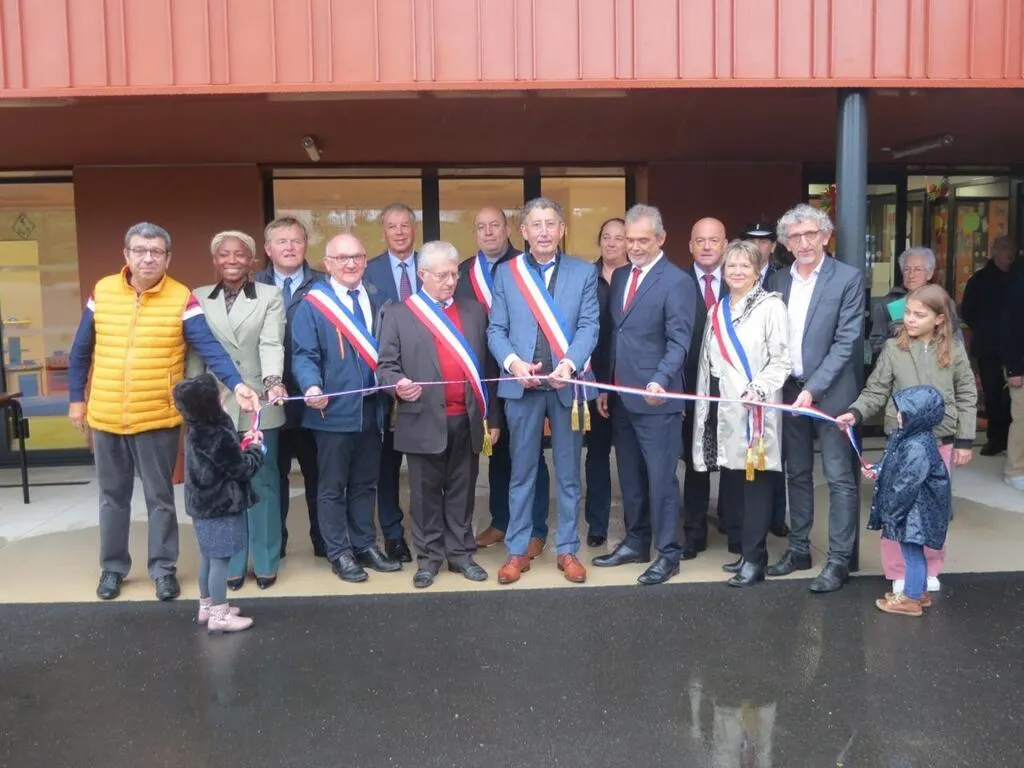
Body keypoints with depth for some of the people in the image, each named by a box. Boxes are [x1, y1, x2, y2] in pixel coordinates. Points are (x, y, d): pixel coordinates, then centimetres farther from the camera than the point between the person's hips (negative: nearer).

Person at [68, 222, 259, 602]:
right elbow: (81, 350, 9)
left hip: (158, 418, -3)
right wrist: (77, 398, 10)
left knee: (160, 498, 10)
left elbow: (209, 349, -18)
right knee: (112, 497, 16)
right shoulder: (102, 291, 0)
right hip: (106, 417, 3)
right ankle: (113, 567, 32)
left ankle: (164, 569, 24)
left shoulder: (182, 299, -10)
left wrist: (237, 385, -32)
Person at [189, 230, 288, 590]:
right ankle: (230, 563, 19)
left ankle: (265, 562, 18)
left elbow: (272, 344, -12)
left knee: (263, 485, 6)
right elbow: (194, 354, 7)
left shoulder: (270, 296, 1)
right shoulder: (199, 298, 8)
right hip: (215, 407, 2)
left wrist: (273, 380, -30)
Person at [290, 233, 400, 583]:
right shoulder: (312, 304, -5)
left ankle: (365, 546, 27)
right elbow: (303, 355, -10)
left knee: (365, 483, 15)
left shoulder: (377, 299, 11)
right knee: (333, 486, 6)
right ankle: (339, 554, 17)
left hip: (371, 408, 5)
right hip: (335, 410, -5)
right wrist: (312, 387, -28)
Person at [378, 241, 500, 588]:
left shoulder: (474, 311, 11)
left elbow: (485, 367, 11)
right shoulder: (399, 314, 3)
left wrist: (492, 417, 8)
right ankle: (428, 557, 20)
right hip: (424, 421, -2)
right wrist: (398, 384, -22)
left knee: (462, 491, 11)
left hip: (467, 420, 2)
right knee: (426, 493, 8)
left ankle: (461, 553, 23)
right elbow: (386, 365, 1)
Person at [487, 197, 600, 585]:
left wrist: (569, 363, -21)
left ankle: (567, 549, 21)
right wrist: (513, 363, -16)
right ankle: (517, 551, 18)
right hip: (522, 384, 0)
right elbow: (496, 329, 2)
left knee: (568, 472, 9)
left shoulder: (584, 272, 6)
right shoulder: (505, 273, 7)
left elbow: (589, 326, -4)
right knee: (522, 472, 8)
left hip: (568, 383, 0)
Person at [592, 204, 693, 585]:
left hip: (655, 397, -7)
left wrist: (659, 381, -30)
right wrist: (605, 385, 13)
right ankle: (636, 542, 29)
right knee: (630, 477, 16)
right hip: (621, 397, 7)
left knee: (660, 477, 0)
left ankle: (668, 553, 12)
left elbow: (678, 341, -16)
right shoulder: (620, 276, 13)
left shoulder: (677, 282, -9)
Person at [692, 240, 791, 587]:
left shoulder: (771, 306, -3)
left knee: (756, 481, -3)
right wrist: (703, 406, 14)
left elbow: (781, 360, -8)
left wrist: (759, 389, -22)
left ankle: (754, 558, 2)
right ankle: (747, 549, 20)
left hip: (756, 409, -6)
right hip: (724, 410, 6)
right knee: (734, 482, 8)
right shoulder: (717, 311, 17)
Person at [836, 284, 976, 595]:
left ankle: (930, 569, 29)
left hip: (942, 442, 1)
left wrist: (965, 440, 0)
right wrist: (855, 413, -22)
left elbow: (967, 396, 2)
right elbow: (875, 392, -5)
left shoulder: (954, 350, -2)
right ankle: (898, 572, 18)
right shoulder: (893, 348, -5)